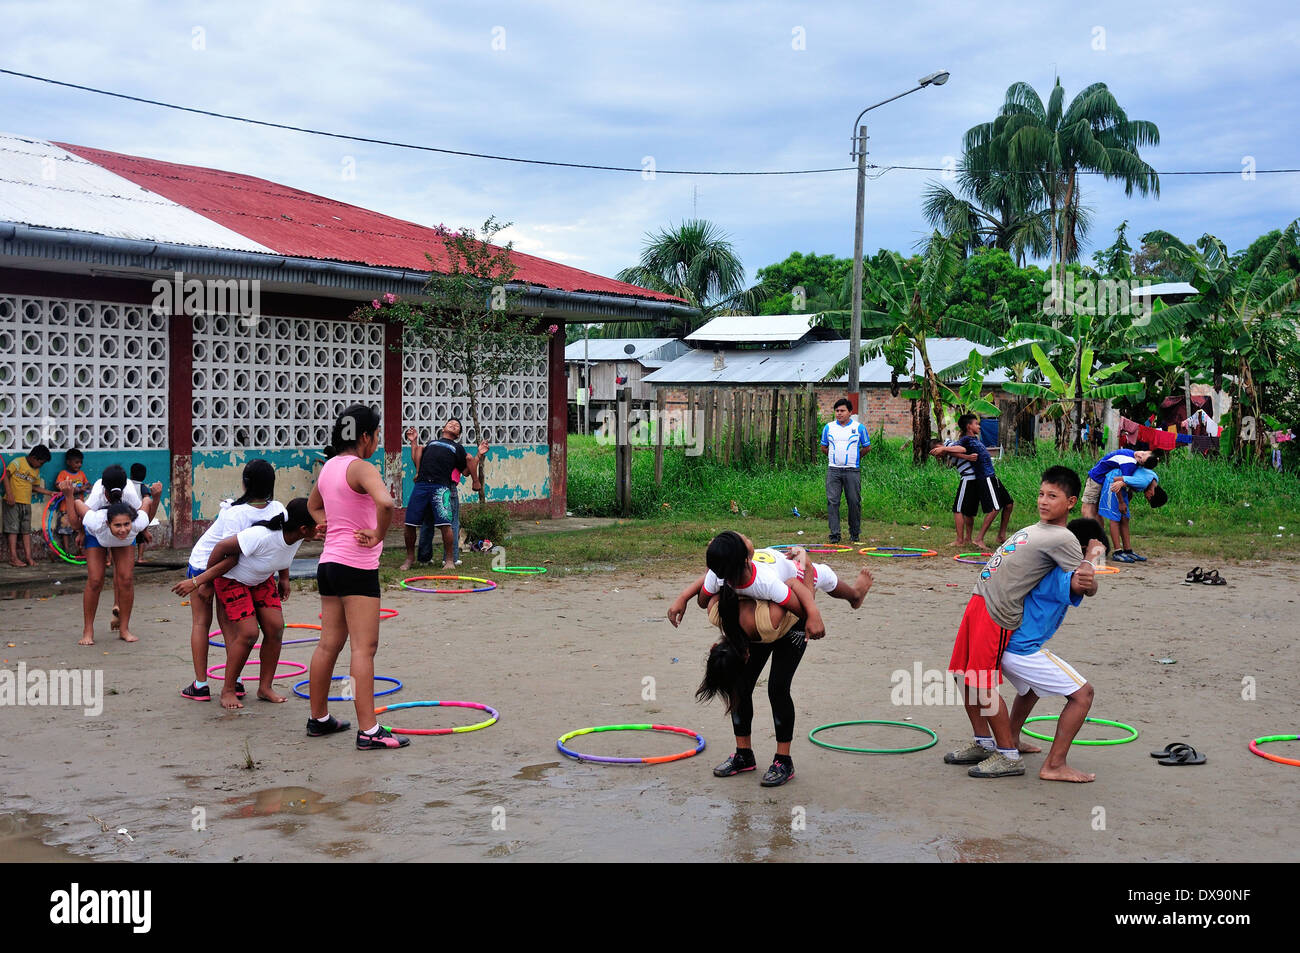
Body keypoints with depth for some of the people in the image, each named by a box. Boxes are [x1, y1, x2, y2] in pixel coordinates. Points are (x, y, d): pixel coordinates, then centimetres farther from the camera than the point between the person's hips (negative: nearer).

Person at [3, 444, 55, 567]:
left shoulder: (36, 471, 13)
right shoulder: (18, 462, -7)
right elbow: (6, 475, -11)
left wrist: (50, 492, 11)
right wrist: (9, 494, -18)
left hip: (26, 502, 7)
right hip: (13, 501, -7)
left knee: (27, 530, 7)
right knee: (13, 528, -4)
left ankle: (28, 556, 10)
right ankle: (13, 557, -3)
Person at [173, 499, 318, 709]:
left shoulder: (296, 536, -18)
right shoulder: (261, 536, -40)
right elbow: (222, 547, -27)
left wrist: (284, 579, 12)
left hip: (262, 580, 7)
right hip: (232, 579, -7)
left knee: (276, 628, -5)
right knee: (249, 633, -16)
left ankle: (265, 687, 8)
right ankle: (228, 690, 0)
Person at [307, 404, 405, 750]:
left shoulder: (329, 466, 13)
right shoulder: (361, 468, -14)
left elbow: (313, 505, 32)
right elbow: (386, 503, -33)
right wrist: (378, 535, -17)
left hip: (329, 562, 9)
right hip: (357, 566, -9)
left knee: (329, 644, 16)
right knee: (364, 647, -8)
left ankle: (319, 718, 25)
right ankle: (368, 731, -8)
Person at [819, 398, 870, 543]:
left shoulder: (859, 428, 2)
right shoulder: (828, 427, 8)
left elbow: (867, 446, 12)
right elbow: (824, 447, 19)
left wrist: (855, 457, 10)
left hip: (852, 470, -1)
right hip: (833, 470, 1)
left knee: (854, 502, 2)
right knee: (832, 501, -5)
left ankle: (854, 533, 15)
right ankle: (834, 534, -3)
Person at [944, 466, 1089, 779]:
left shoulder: (1063, 539, -7)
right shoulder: (1035, 529, 19)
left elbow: (1083, 583, -12)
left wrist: (1086, 581, -26)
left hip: (997, 615, -9)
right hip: (978, 601, 9)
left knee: (983, 685, -9)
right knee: (963, 676, 13)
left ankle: (1009, 756, 3)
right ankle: (984, 743, 27)